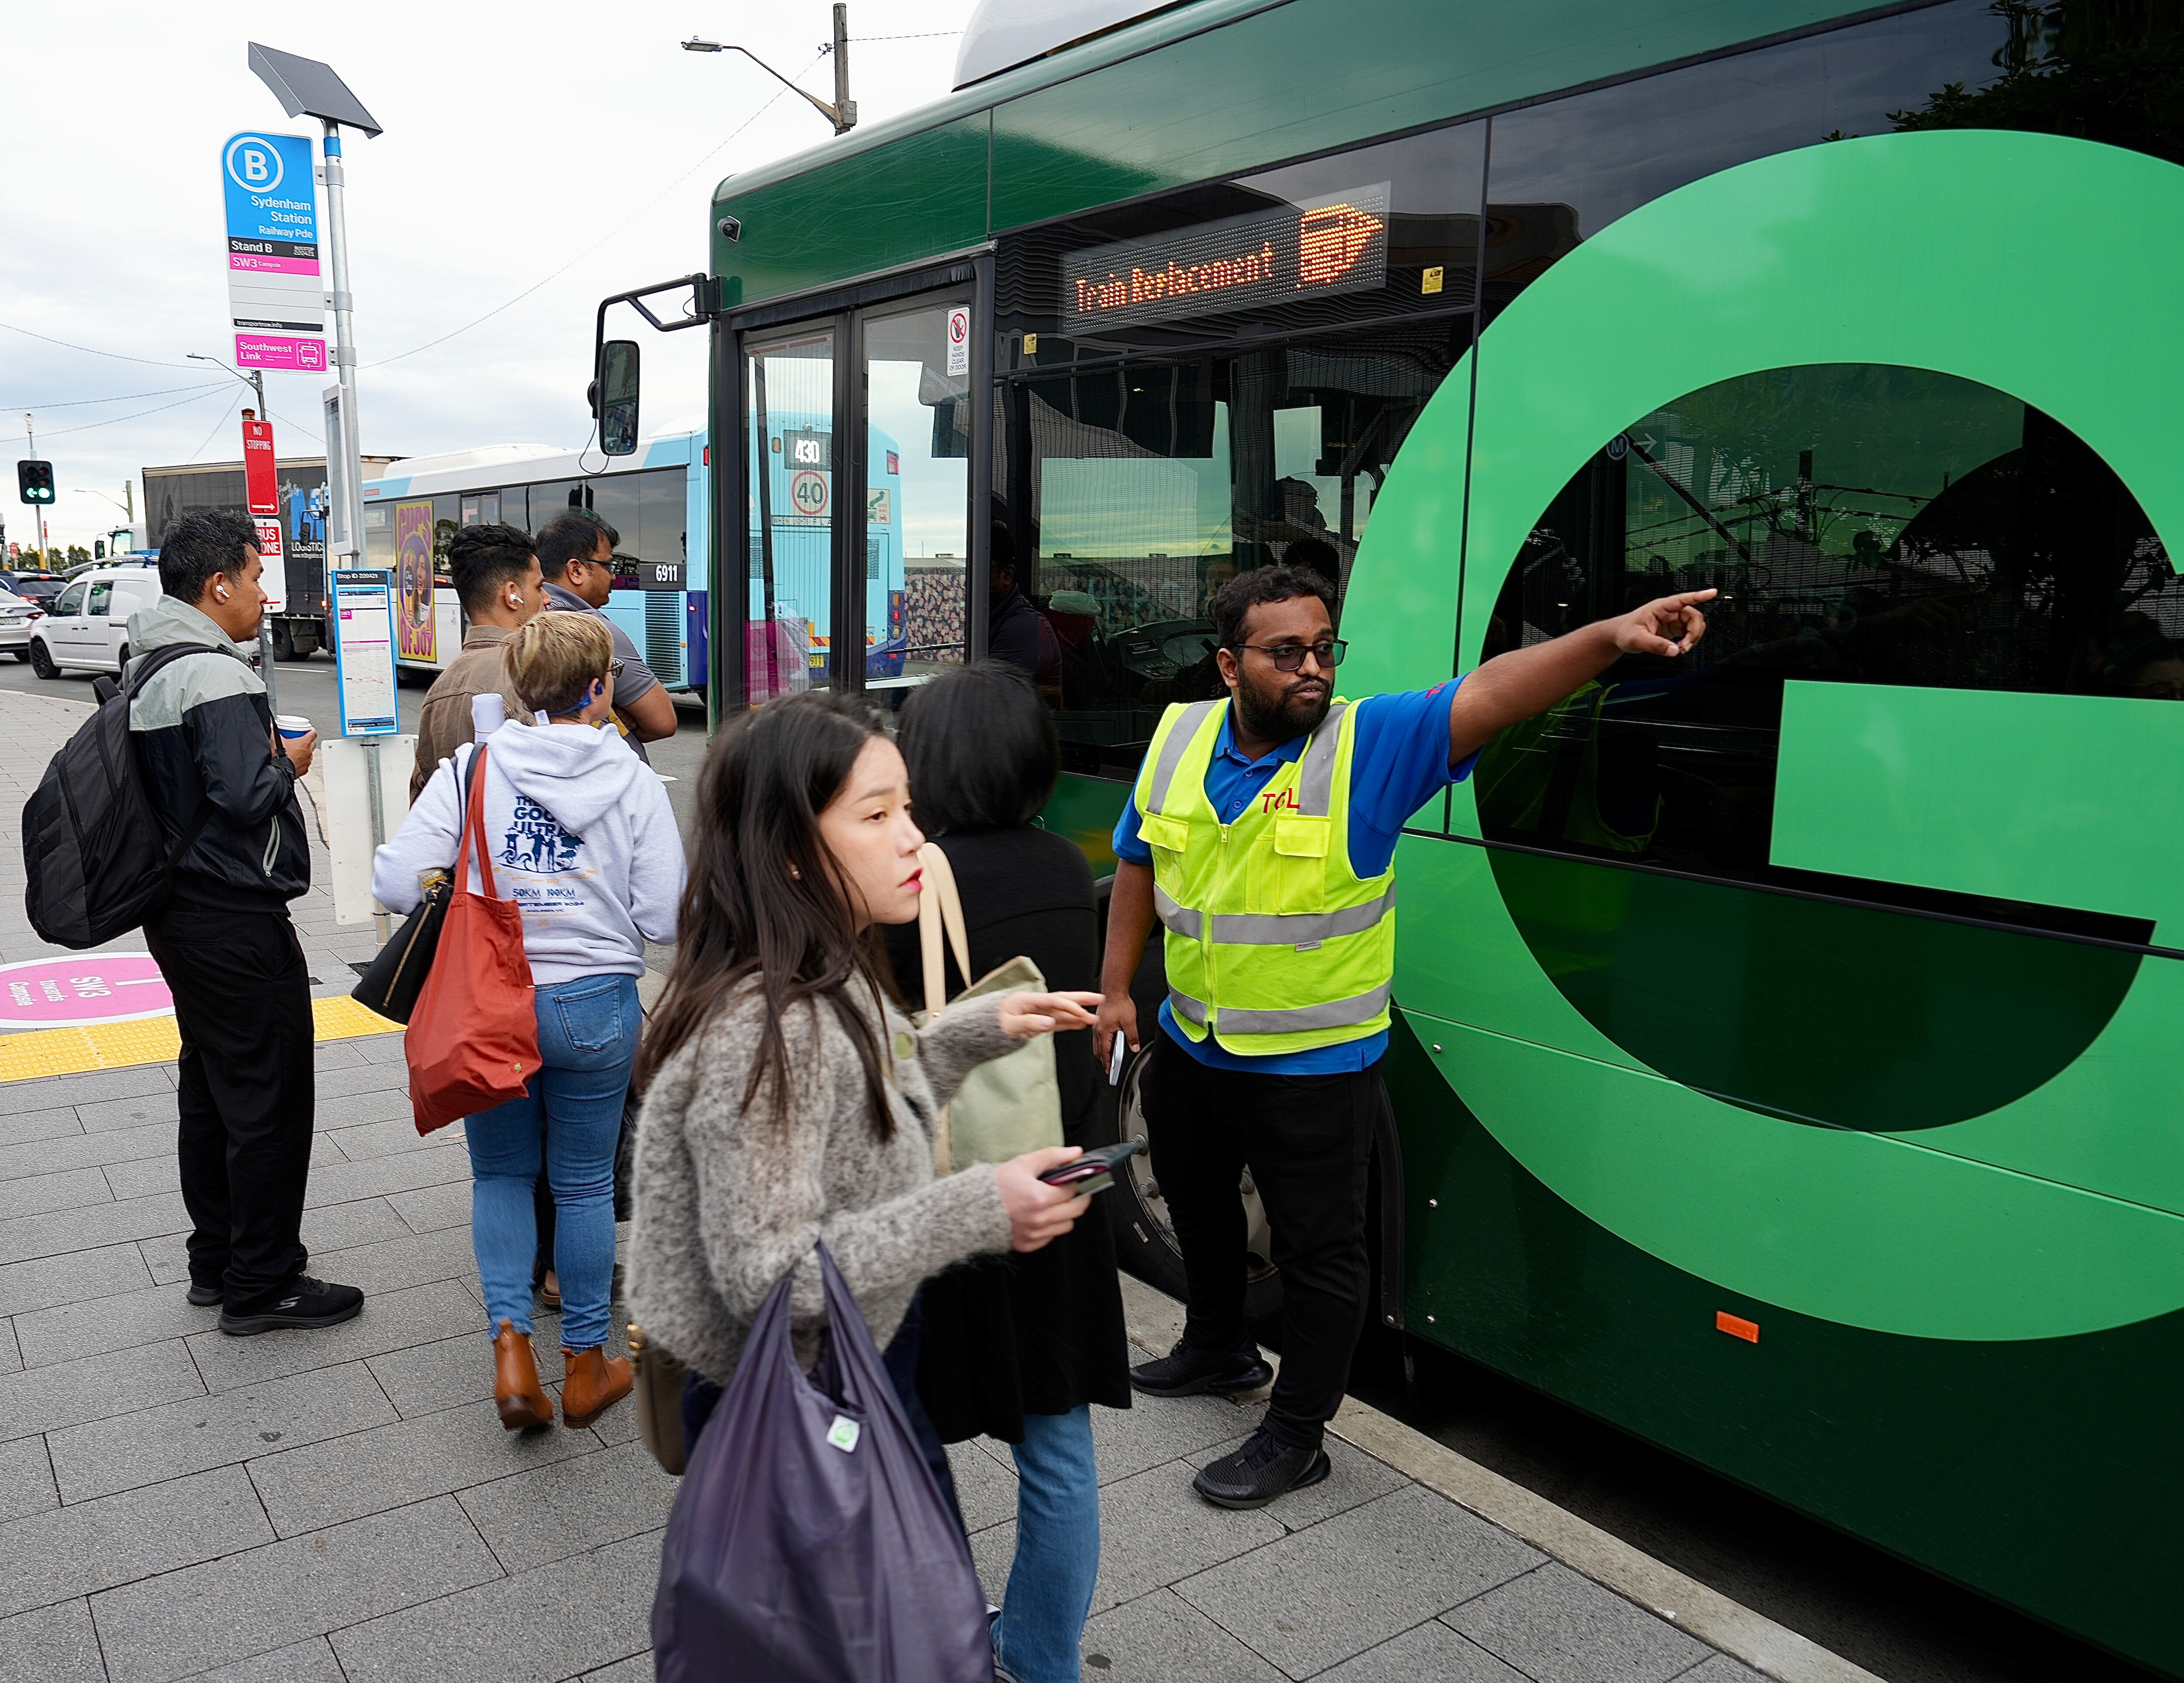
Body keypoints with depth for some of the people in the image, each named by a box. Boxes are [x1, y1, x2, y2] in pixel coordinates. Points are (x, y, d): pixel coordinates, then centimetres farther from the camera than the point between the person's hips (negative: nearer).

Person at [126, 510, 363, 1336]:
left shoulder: (149, 667, 12)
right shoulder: (218, 676, -20)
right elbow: (245, 797, -27)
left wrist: (266, 752, 9)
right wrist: (289, 762, -9)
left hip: (180, 911, 11)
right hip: (236, 920, -10)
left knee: (209, 1087, 19)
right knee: (269, 1099, -1)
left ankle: (216, 1260, 31)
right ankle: (261, 1286, 9)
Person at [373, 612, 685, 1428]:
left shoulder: (470, 769, -7)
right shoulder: (634, 783, -8)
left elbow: (396, 884, -11)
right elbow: (664, 919, -9)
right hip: (596, 1005, 0)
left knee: (501, 1175, 19)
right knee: (585, 1183, 13)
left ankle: (510, 1346, 8)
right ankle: (585, 1366, 25)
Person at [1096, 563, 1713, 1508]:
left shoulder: (1372, 744, -18)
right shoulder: (1178, 740, -5)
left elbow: (1489, 695, -33)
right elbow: (1138, 866, 8)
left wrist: (1610, 638, -48)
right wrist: (1116, 991, 9)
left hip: (1314, 1070, -5)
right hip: (1189, 1046, 6)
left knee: (1318, 1251, 8)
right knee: (1196, 1206, 27)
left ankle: (1295, 1437, 30)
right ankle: (1217, 1349, 55)